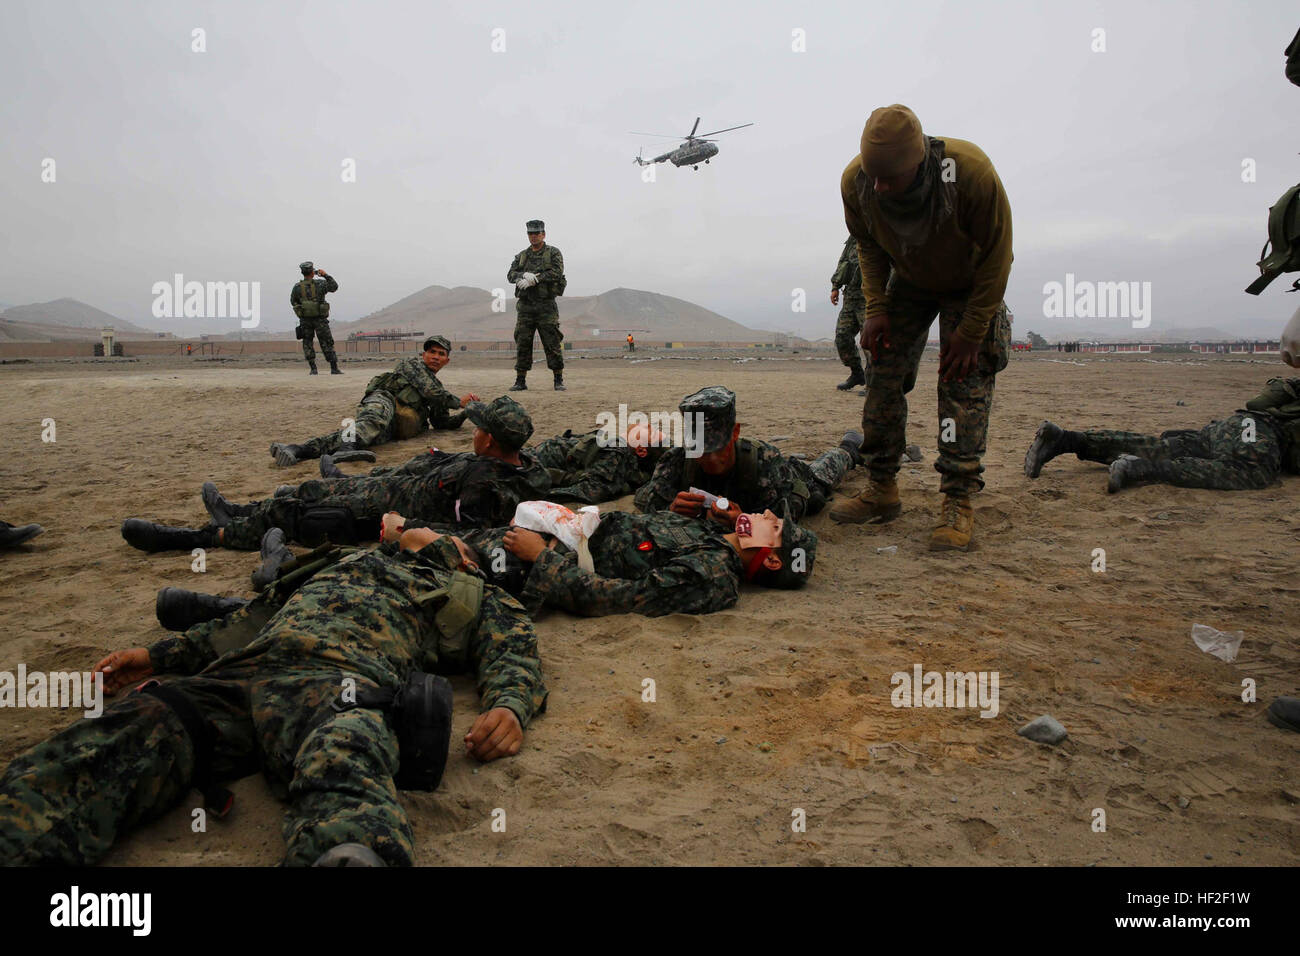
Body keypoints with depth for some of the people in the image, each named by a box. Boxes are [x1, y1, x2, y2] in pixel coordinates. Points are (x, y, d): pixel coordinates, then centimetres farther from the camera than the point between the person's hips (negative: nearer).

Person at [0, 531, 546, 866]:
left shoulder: (474, 596, 31)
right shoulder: (352, 564, 43)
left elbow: (511, 653, 14)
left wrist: (509, 706, -11)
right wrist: (160, 656, 32)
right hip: (234, 673, 5)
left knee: (343, 763, -42)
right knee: (125, 738, -25)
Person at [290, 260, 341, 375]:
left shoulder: (297, 287, -3)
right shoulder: (320, 284, -8)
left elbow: (293, 302, 7)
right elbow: (334, 287, 7)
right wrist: (326, 275, 10)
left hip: (305, 320, 1)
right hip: (320, 319, -1)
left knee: (307, 344, 10)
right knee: (327, 344, 4)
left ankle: (313, 369, 4)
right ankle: (334, 368, 1)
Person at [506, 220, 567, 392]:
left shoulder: (553, 253, 4)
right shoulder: (522, 256, 16)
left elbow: (557, 273, -11)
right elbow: (511, 274, 4)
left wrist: (534, 279, -16)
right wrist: (524, 275, -17)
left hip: (546, 305, -4)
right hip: (525, 305, 4)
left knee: (552, 344, -4)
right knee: (522, 343, 3)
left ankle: (559, 380, 2)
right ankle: (520, 381, 8)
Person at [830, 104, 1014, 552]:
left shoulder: (971, 172, -37)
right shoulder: (855, 181, -26)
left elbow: (996, 255, -24)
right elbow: (867, 245, -4)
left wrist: (971, 333, -22)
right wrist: (875, 308, -12)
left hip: (970, 284, -3)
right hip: (909, 283, 4)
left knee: (964, 380, -14)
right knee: (883, 373, -3)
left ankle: (958, 503, -12)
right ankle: (881, 490, 5)